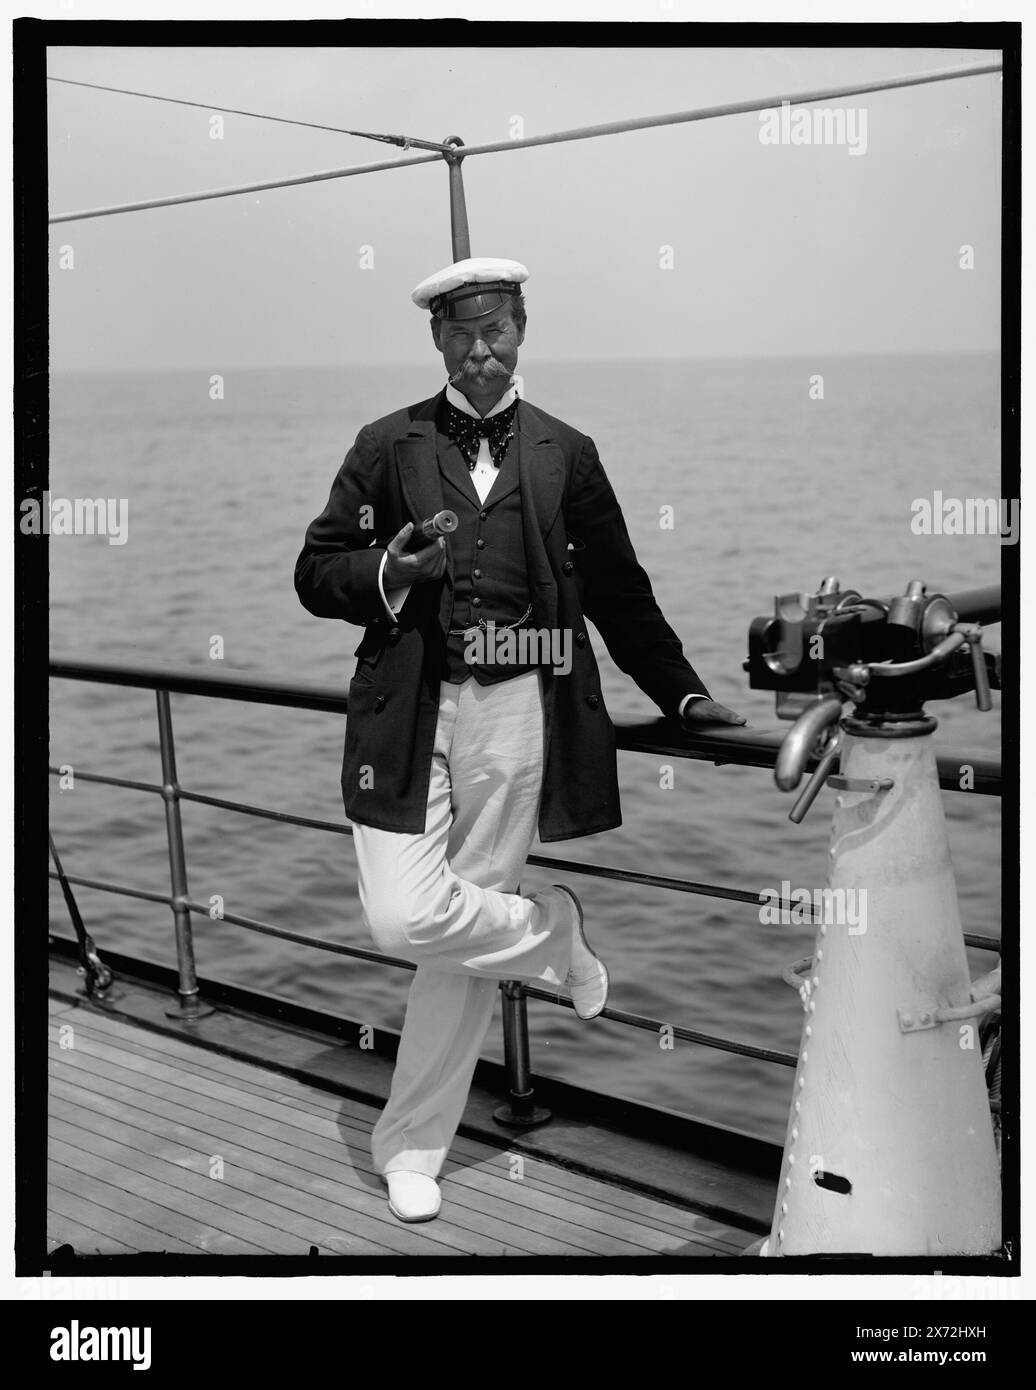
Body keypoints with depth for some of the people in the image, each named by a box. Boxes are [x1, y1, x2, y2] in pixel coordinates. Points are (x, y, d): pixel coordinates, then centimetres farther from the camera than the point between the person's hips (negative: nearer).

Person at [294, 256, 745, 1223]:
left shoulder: (565, 454, 10)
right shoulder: (389, 446, 7)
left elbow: (618, 590, 17)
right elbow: (317, 576, 6)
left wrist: (682, 692, 15)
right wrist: (389, 570, -13)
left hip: (515, 714, 0)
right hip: (409, 712, 0)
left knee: (457, 943, 3)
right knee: (402, 918, -13)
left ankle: (411, 1148, 20)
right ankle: (551, 931, 18)